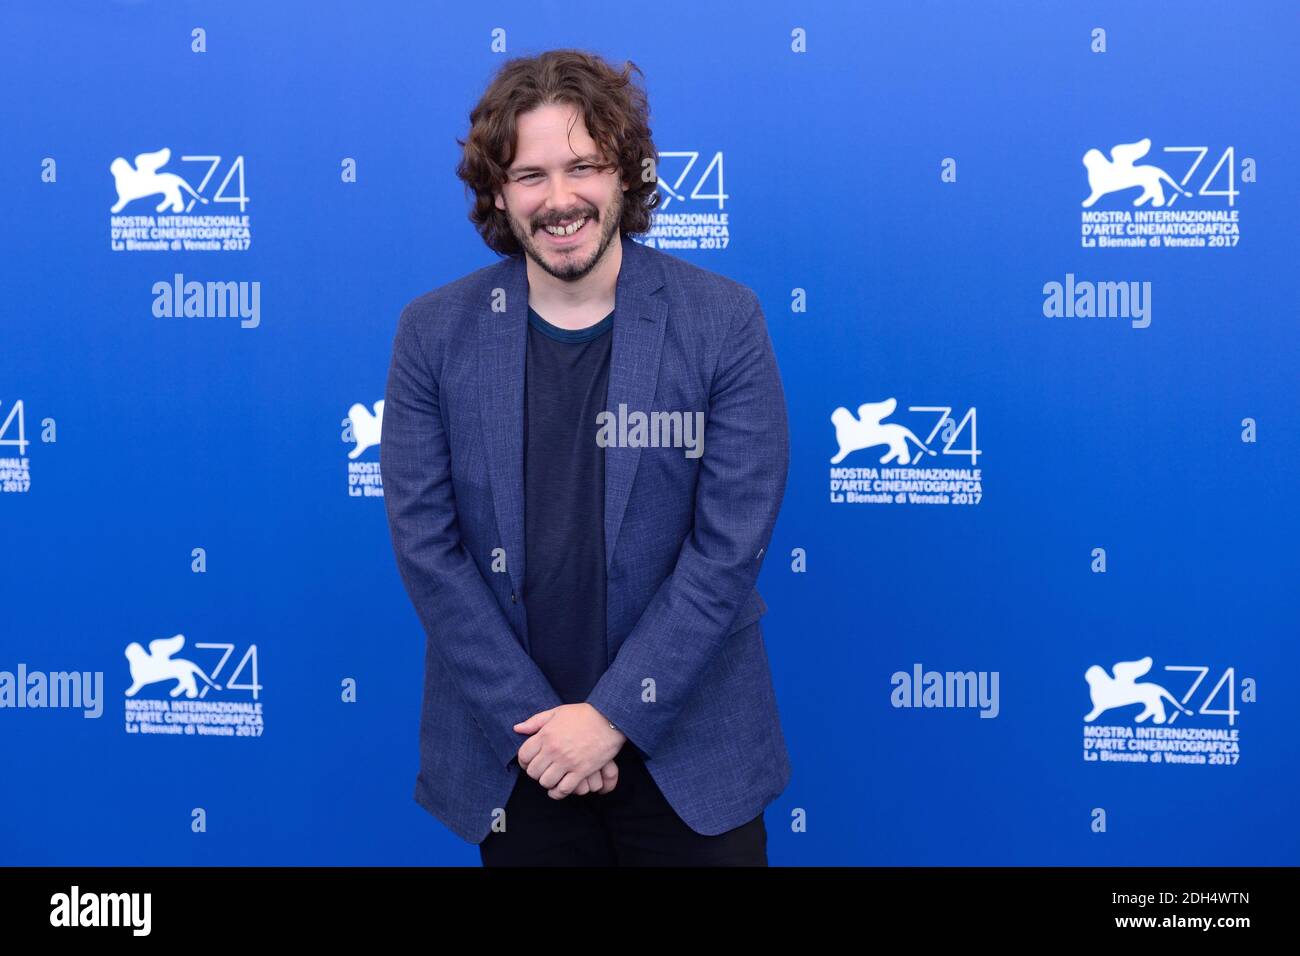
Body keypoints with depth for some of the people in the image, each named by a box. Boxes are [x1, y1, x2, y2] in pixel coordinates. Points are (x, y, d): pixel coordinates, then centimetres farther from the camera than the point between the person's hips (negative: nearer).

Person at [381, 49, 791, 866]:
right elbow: (425, 545, -4)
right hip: (512, 749, 1)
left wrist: (614, 715, -13)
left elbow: (730, 544, -10)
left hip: (685, 746, -1)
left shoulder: (724, 321, -8)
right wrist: (533, 717, -9)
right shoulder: (434, 333, -3)